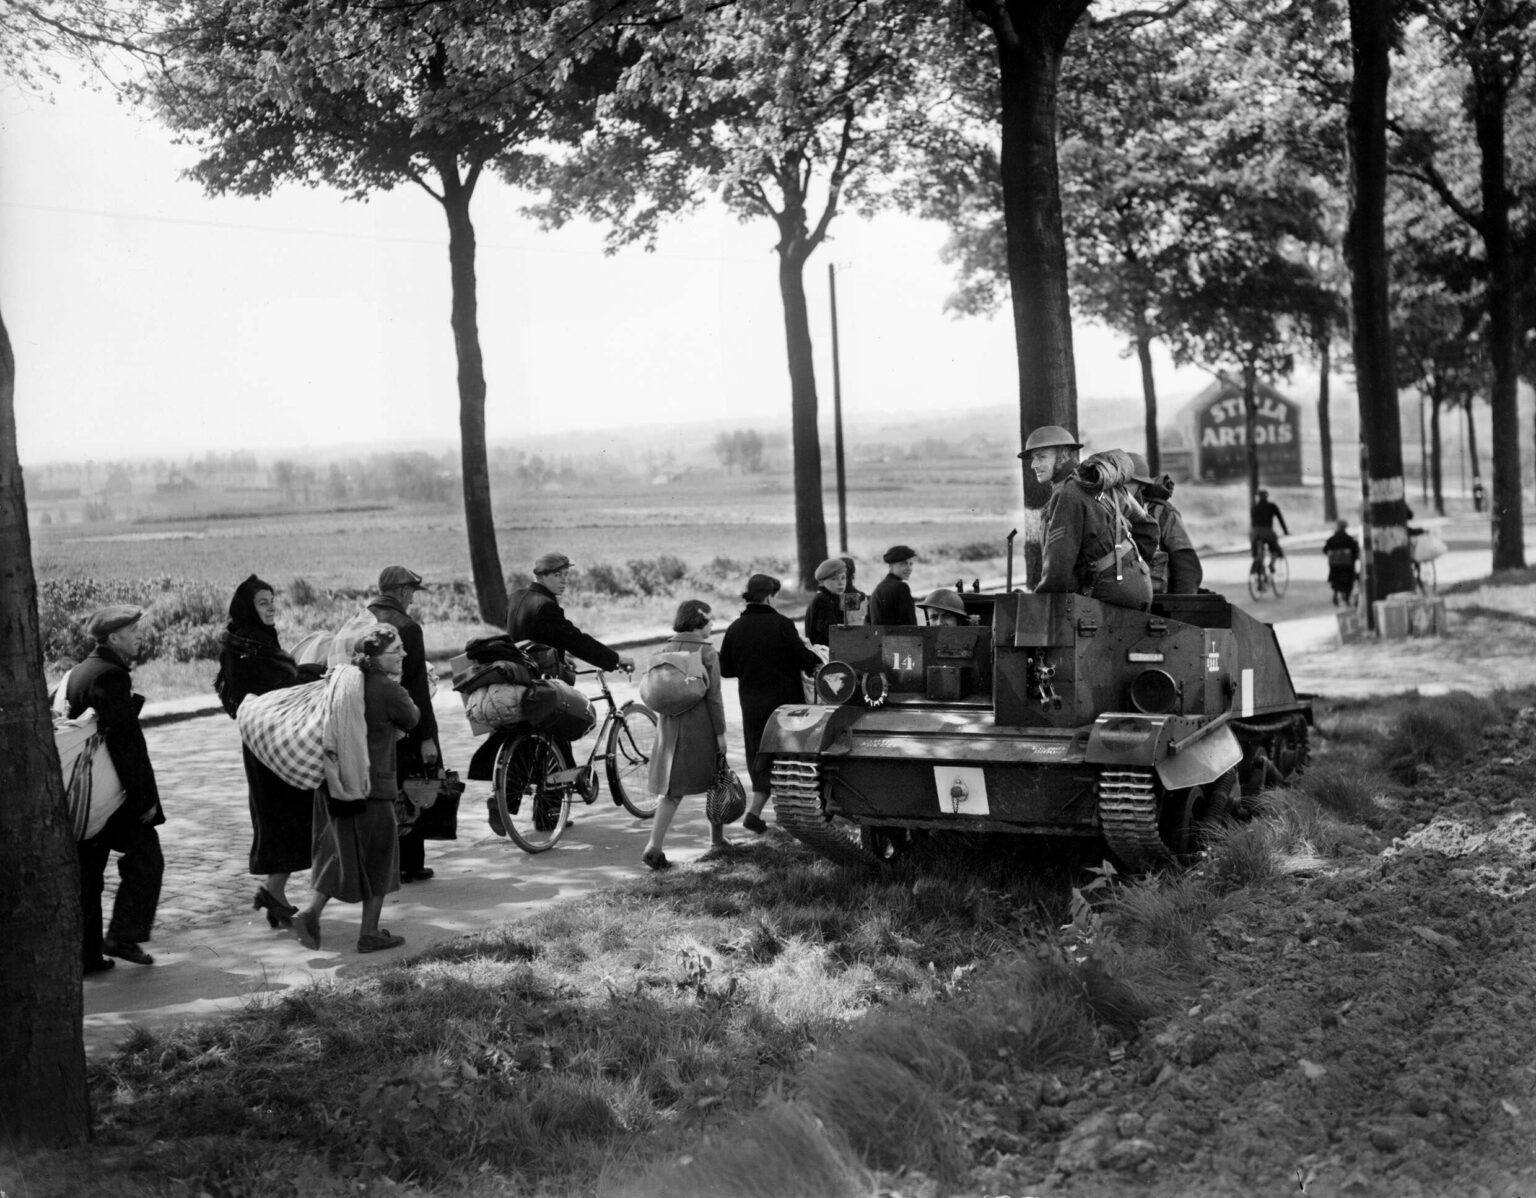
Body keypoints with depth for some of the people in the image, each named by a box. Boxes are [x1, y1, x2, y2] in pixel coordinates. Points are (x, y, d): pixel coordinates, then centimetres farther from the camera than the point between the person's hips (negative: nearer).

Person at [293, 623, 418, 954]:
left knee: (339, 850, 20)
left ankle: (311, 911, 7)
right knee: (378, 855, 8)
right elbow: (411, 720, 1)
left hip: (333, 782, 6)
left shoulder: (339, 679, 4)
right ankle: (370, 933, 15)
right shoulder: (388, 690, -16)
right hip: (372, 785, -6)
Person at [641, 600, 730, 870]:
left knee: (672, 790, 6)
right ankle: (717, 839, 28)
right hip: (700, 726, -5)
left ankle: (654, 847, -8)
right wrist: (720, 732, -6)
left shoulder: (665, 650, 7)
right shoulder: (706, 652, -10)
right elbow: (713, 696, -11)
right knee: (715, 781, 17)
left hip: (669, 725, 5)